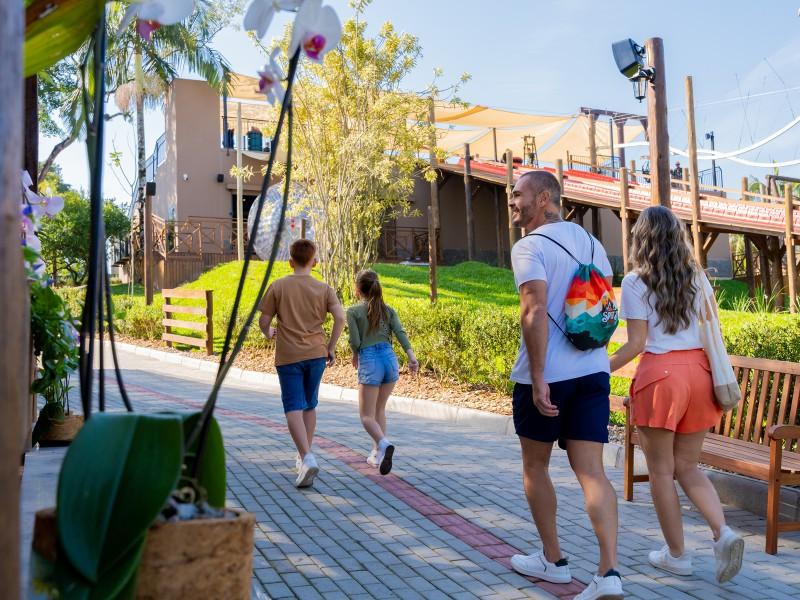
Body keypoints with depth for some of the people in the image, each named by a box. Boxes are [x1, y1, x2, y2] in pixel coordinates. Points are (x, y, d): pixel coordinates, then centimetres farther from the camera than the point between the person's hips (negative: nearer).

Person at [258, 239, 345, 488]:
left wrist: (269, 333, 21)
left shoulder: (278, 286, -2)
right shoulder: (324, 288, 1)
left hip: (288, 356, -3)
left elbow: (263, 322, -1)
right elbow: (340, 318, -10)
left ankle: (307, 459, -20)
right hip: (316, 354, 3)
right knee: (310, 406, 18)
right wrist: (331, 347, 1)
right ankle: (304, 456, 28)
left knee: (294, 408, -4)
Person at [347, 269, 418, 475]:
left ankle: (384, 444, -26)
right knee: (379, 409, 21)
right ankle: (377, 453, 23)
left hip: (369, 362, -5)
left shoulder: (353, 311, 0)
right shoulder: (388, 309, 12)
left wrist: (355, 356, 15)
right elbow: (400, 333, -2)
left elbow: (355, 341, -5)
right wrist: (412, 357, -11)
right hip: (390, 359, 5)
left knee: (367, 415, 1)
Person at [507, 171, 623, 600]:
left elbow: (535, 312, -21)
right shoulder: (591, 242, 14)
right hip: (593, 371, 6)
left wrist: (538, 379, -21)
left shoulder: (530, 246, -9)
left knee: (534, 466, 14)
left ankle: (552, 560, 24)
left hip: (546, 374, -6)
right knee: (592, 471, 3)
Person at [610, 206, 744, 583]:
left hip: (660, 373, -5)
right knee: (687, 466, 16)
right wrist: (721, 381, 18)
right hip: (699, 371, 5)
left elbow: (637, 343, -9)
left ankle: (677, 555, 17)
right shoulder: (698, 277, 9)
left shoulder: (635, 282, -6)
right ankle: (723, 533, -3)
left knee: (661, 470, 9)